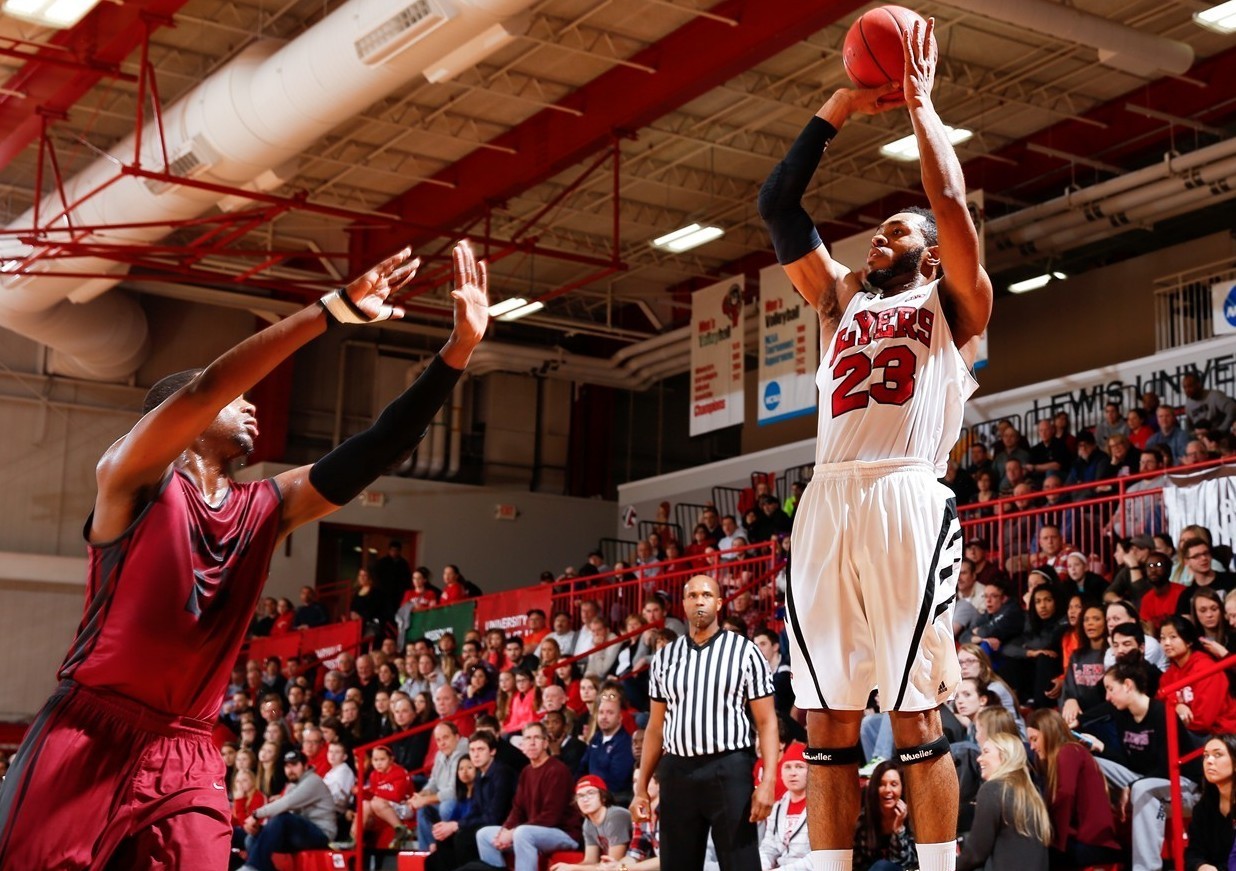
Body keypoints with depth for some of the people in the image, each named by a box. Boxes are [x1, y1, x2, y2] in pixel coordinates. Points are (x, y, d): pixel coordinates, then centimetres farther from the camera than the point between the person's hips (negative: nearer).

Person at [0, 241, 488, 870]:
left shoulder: (265, 509, 11)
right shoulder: (135, 479, -4)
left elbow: (372, 453, 2)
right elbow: (207, 389, -22)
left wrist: (460, 348, -8)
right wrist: (336, 308, -27)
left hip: (188, 757, 5)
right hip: (88, 741, -5)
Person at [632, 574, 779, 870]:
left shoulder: (744, 651, 1)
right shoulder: (665, 656, 12)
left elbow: (766, 721, -3)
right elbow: (656, 727, 15)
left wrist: (768, 781, -14)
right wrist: (641, 788, 9)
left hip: (729, 770, -4)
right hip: (677, 772, 4)